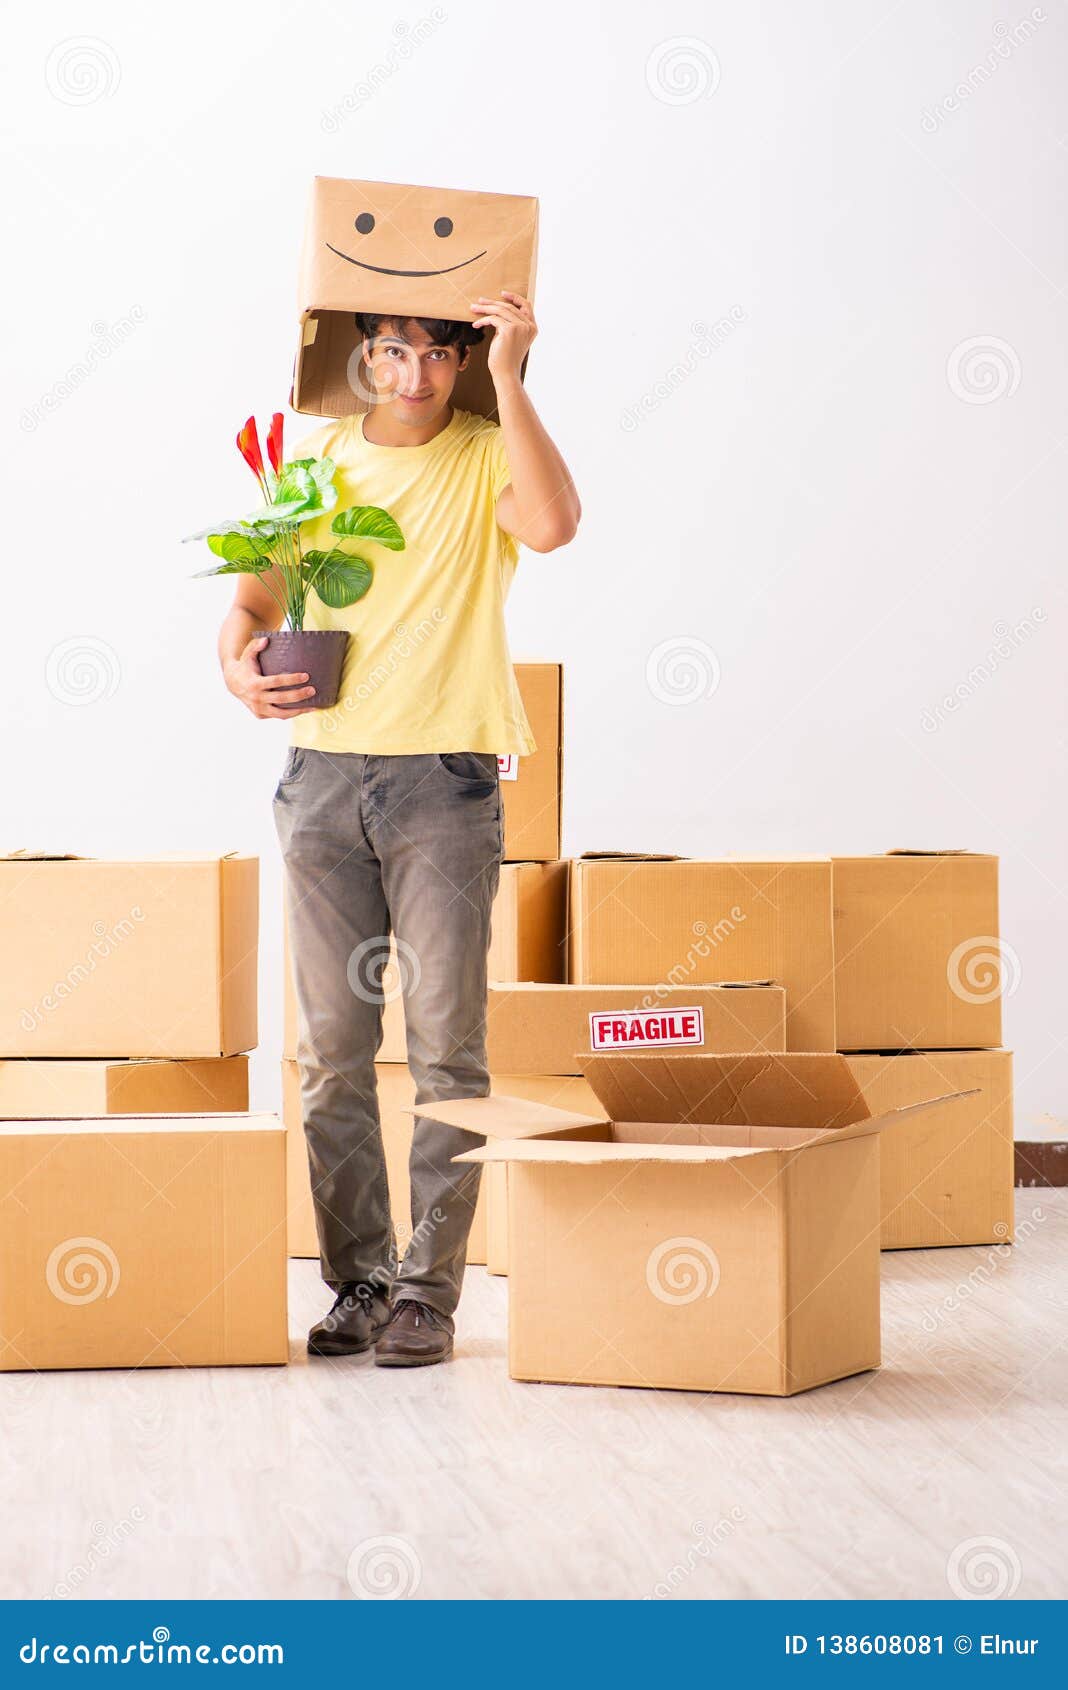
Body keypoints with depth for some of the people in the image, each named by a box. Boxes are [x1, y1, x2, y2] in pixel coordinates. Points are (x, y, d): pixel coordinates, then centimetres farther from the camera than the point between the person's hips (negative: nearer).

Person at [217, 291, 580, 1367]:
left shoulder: (487, 459, 1)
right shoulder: (313, 461, 12)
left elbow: (552, 525, -21)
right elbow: (253, 599, 13)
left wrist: (509, 376, -20)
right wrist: (238, 667, -8)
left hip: (445, 779, -3)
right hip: (324, 775, 3)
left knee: (446, 1044, -4)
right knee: (331, 1048, 4)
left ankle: (428, 1290, 1)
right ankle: (355, 1282, 13)